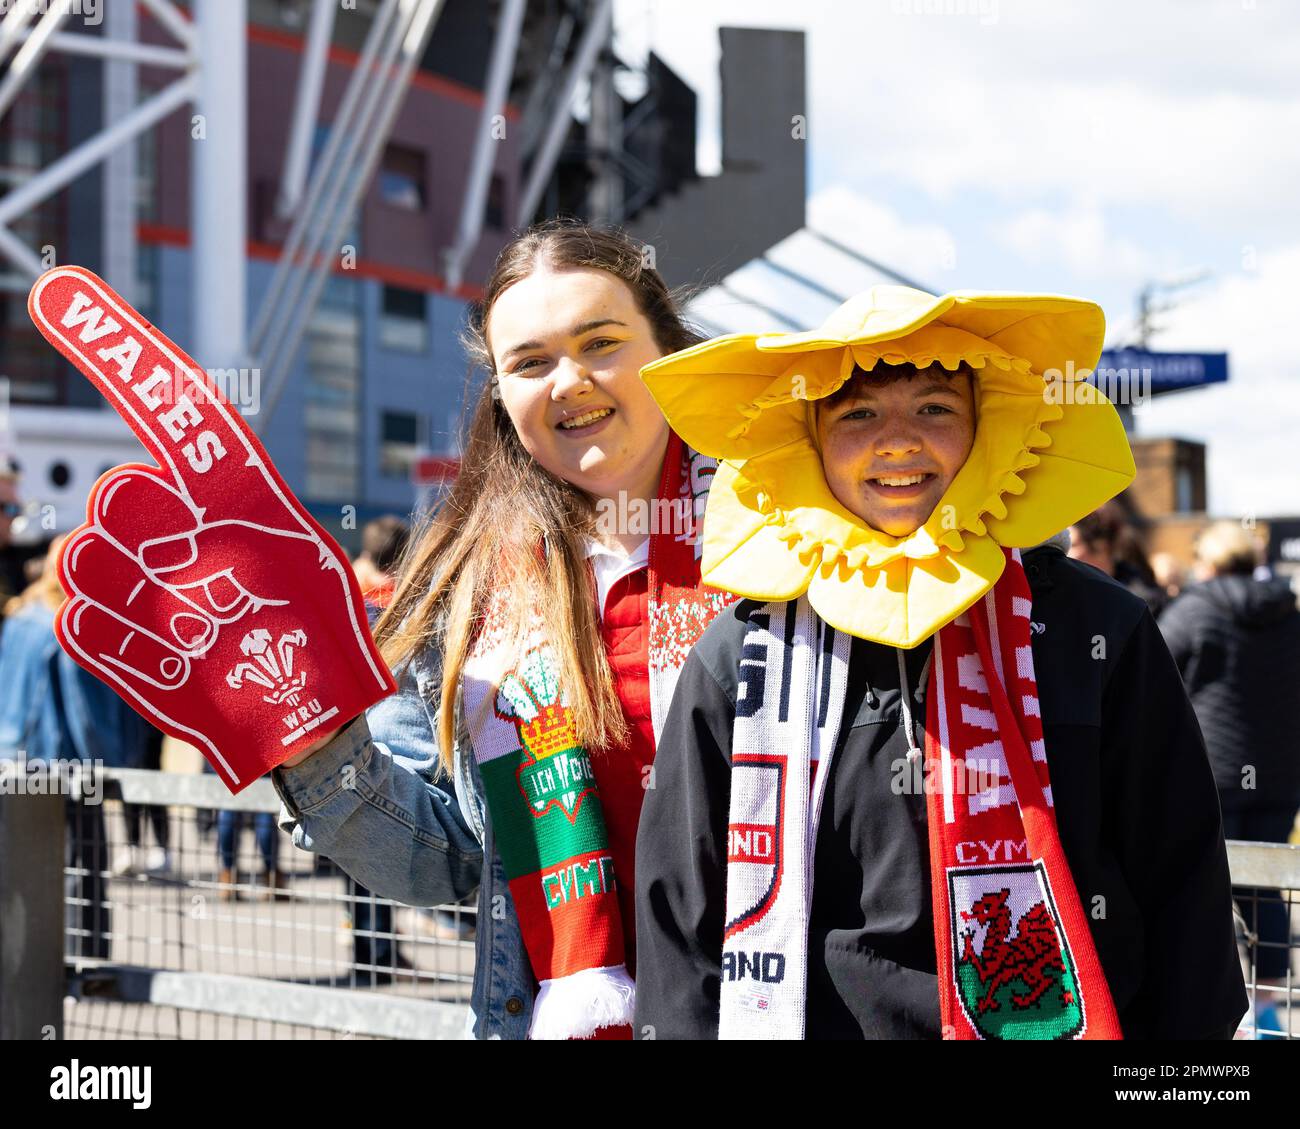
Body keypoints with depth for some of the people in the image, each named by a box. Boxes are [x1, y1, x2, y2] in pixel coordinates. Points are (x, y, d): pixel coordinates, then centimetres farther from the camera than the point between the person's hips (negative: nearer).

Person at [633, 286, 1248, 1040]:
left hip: (1071, 1017, 0)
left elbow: (1183, 891, -2)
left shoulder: (1100, 632, -6)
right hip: (830, 1021, 0)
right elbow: (681, 922, -1)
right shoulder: (738, 661, -5)